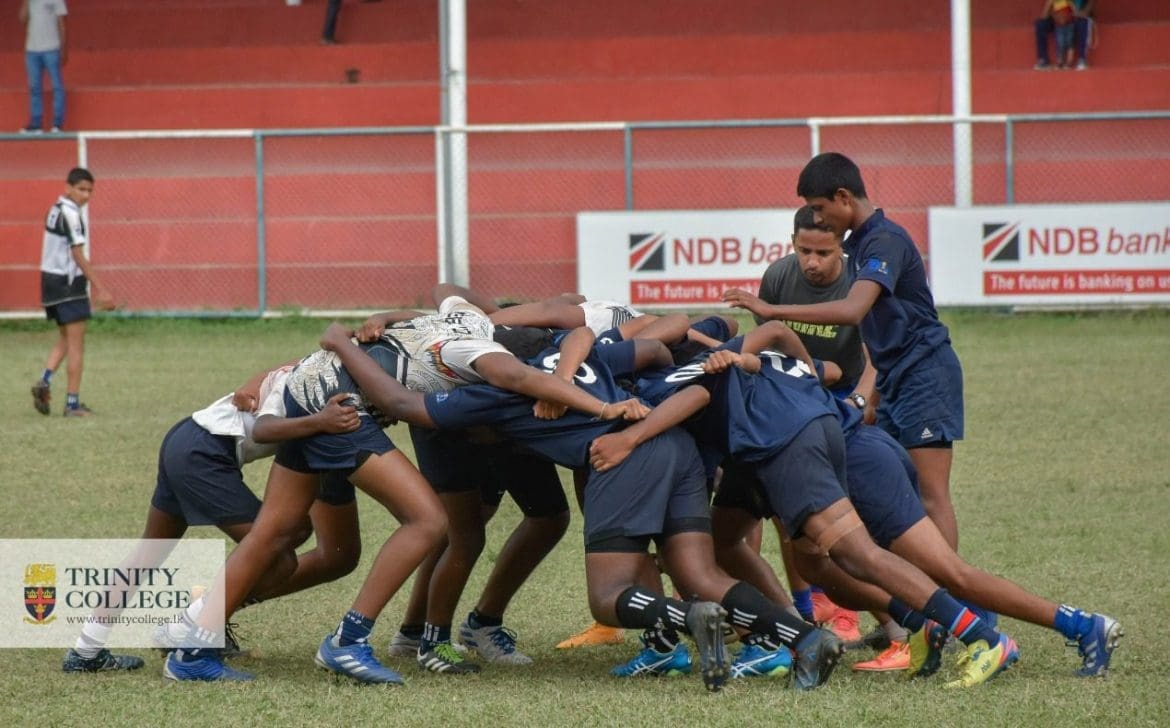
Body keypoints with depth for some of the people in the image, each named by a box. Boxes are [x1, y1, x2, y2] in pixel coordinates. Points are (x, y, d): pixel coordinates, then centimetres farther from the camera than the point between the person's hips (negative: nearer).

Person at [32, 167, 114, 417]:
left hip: (50, 279, 9)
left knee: (65, 340, 18)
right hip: (68, 283, -9)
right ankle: (73, 403, -1)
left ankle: (44, 381, -3)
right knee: (76, 343, -2)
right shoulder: (71, 214, -16)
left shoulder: (55, 210, 12)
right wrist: (100, 288, -19)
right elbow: (78, 256, -19)